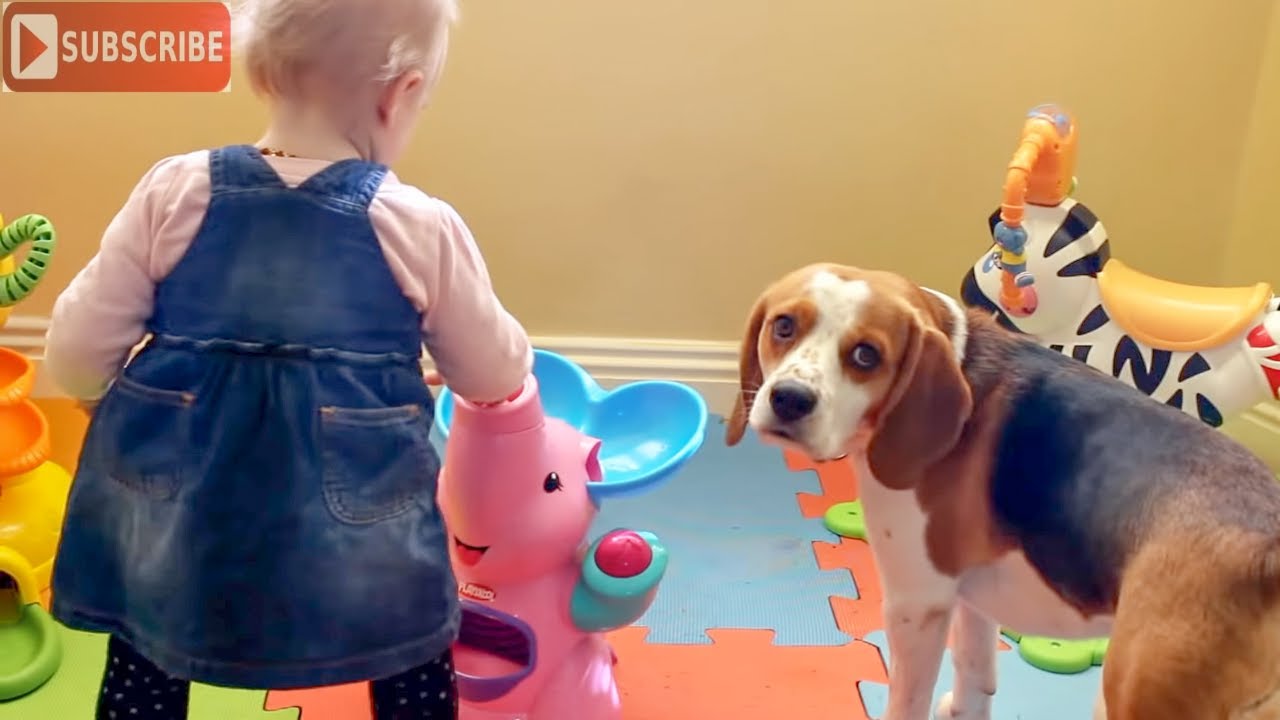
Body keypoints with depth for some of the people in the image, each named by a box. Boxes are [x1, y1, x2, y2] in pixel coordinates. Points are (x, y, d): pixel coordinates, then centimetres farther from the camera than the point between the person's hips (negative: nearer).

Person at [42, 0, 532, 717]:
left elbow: (78, 354, -3)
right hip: (358, 540, -2)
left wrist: (122, 400, 20)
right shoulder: (422, 227, -10)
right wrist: (513, 357, 27)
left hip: (173, 511, 2)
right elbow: (492, 373, 3)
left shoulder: (176, 190, -7)